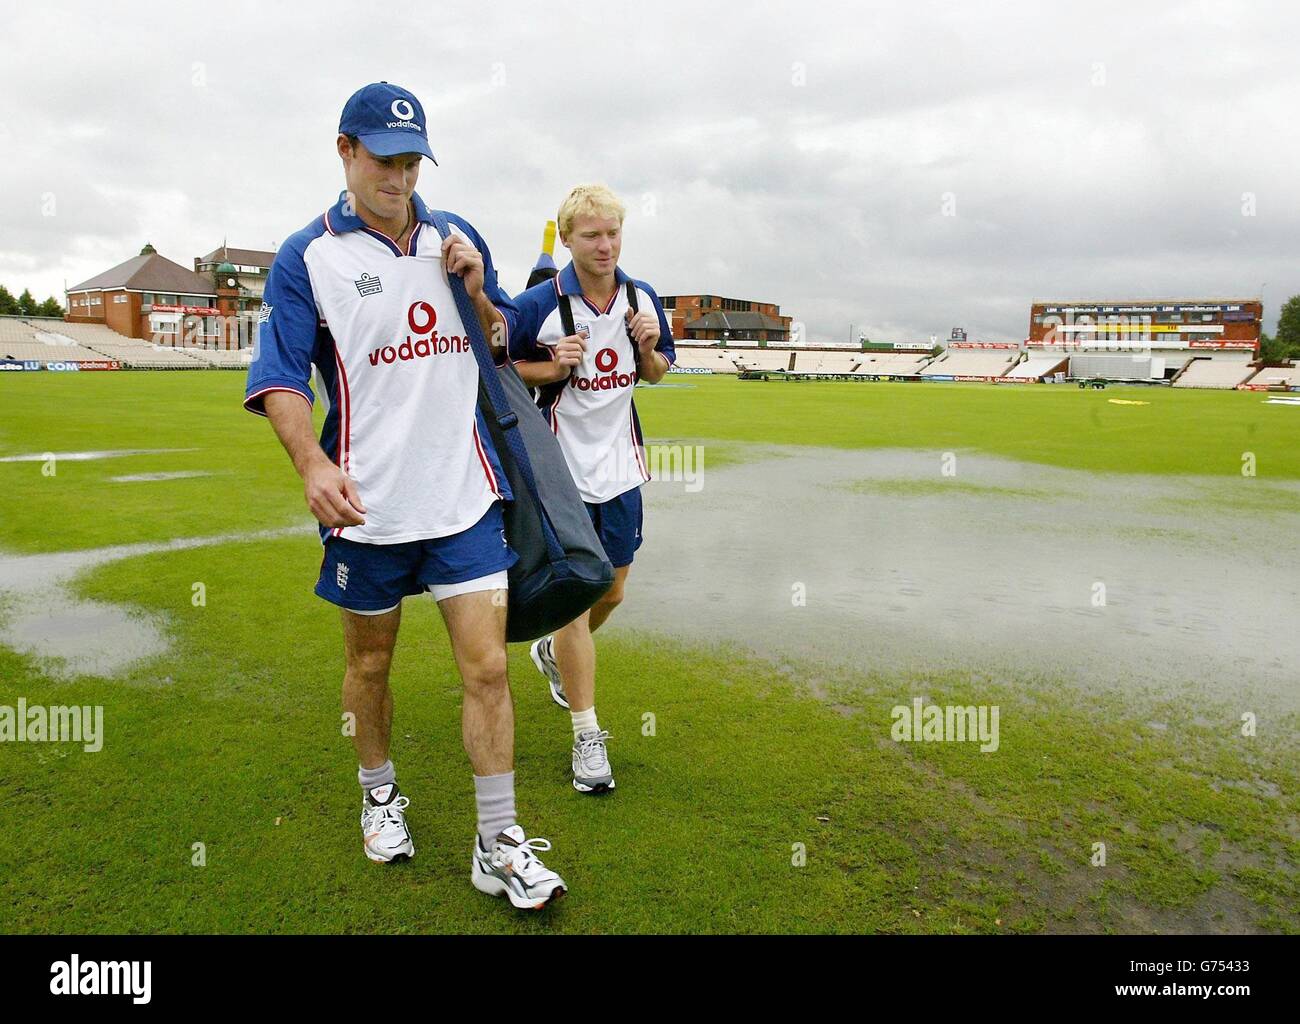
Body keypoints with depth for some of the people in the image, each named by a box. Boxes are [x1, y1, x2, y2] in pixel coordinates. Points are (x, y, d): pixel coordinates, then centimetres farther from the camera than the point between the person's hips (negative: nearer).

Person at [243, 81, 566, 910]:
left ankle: (499, 845, 10)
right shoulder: (307, 257, -2)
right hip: (366, 502, -1)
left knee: (487, 665, -2)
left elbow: (503, 344, 17)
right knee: (370, 663, 15)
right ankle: (380, 792, 42)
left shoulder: (457, 238, 9)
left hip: (465, 495, 2)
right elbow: (280, 376, -6)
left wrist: (477, 293, -4)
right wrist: (313, 464, -24)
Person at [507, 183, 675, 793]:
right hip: (561, 471, -5)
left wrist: (649, 347, -8)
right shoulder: (538, 304, -10)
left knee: (611, 593, 14)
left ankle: (552, 653, 46)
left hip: (620, 468, 5)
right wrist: (555, 367, -18)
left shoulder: (643, 299, 3)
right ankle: (587, 735, 7)